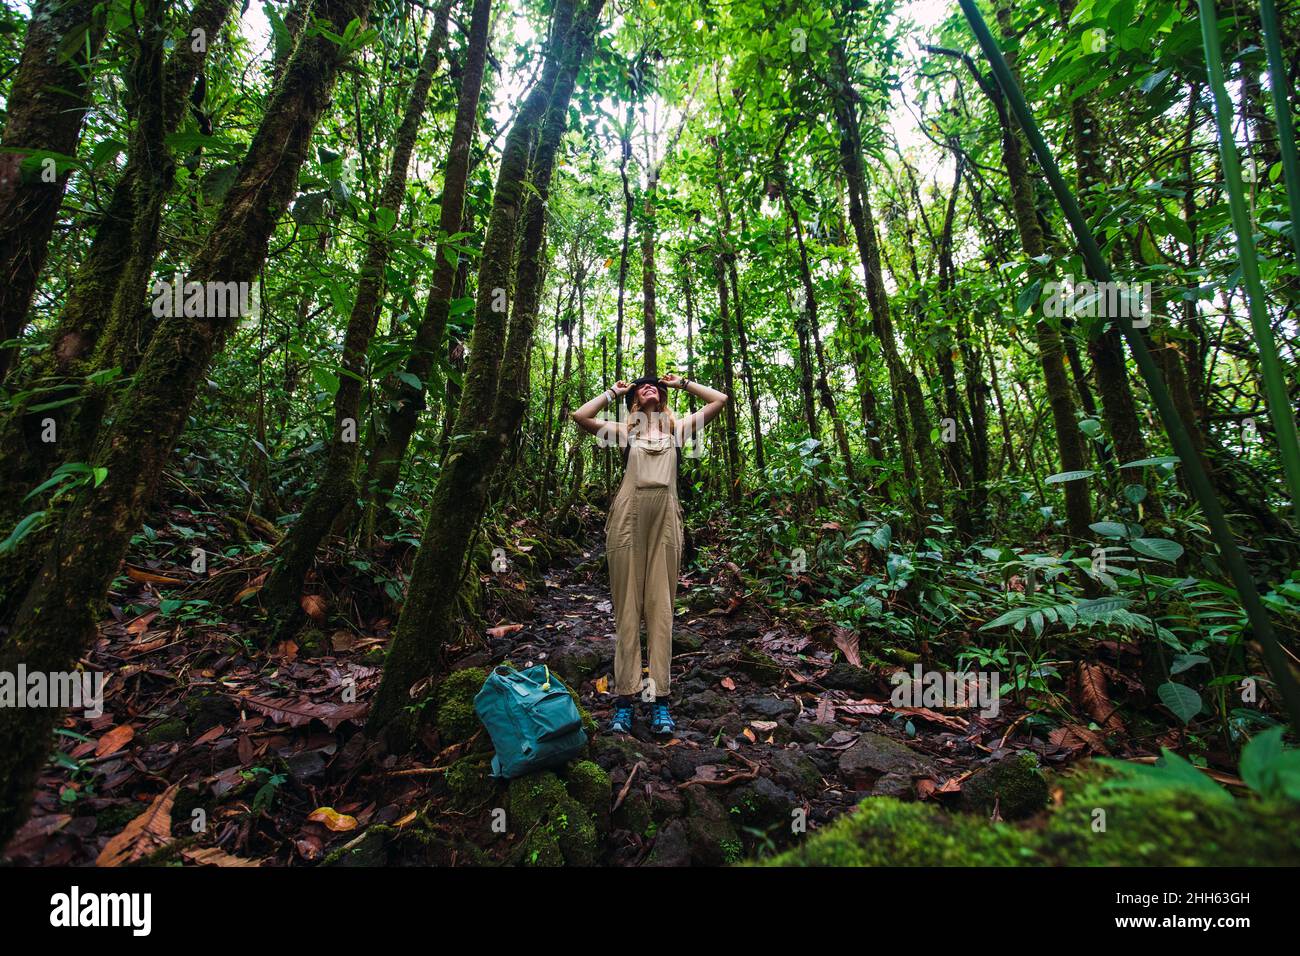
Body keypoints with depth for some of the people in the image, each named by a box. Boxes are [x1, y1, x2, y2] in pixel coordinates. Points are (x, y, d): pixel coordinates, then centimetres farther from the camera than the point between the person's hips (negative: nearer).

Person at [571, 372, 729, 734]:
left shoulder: (678, 429, 21)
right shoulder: (626, 431, 19)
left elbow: (719, 400, 19)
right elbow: (580, 416, 10)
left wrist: (682, 383, 26)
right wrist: (613, 391, 20)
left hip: (665, 517, 0)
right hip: (628, 514, 0)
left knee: (661, 607, -2)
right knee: (628, 606, -1)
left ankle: (660, 698, 2)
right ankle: (624, 698, 2)